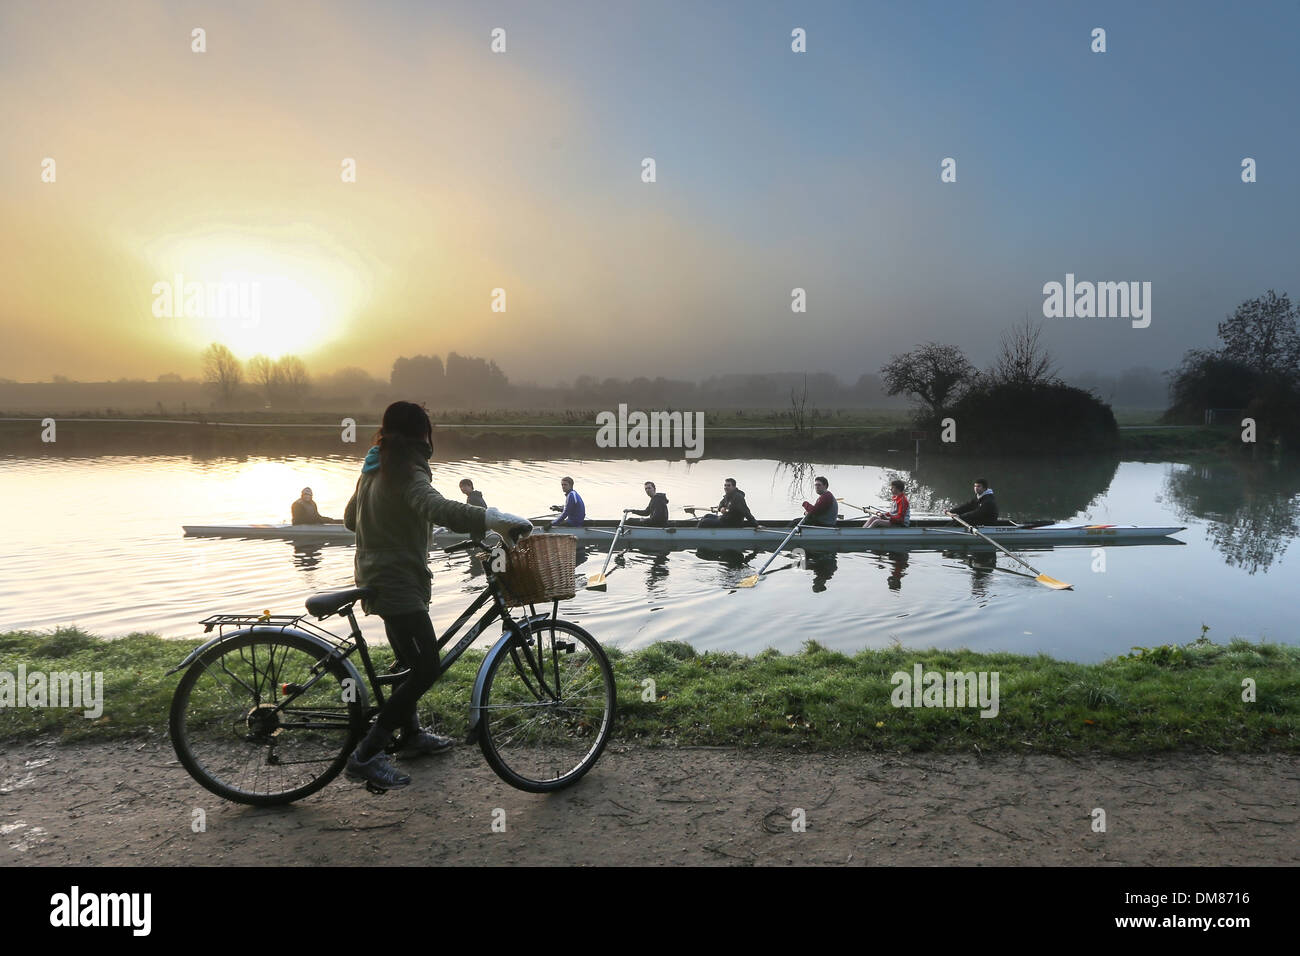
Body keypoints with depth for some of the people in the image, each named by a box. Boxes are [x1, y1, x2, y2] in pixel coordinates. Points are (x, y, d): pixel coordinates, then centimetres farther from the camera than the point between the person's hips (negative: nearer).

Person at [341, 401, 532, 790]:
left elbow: (351, 517, 25)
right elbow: (438, 508, -39)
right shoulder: (408, 474, -18)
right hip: (398, 584, -10)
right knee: (427, 668, -10)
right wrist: (493, 518, -46)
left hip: (375, 578, 10)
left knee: (410, 661, 22)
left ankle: (410, 734, 37)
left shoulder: (374, 470, 12)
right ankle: (366, 754, -9)